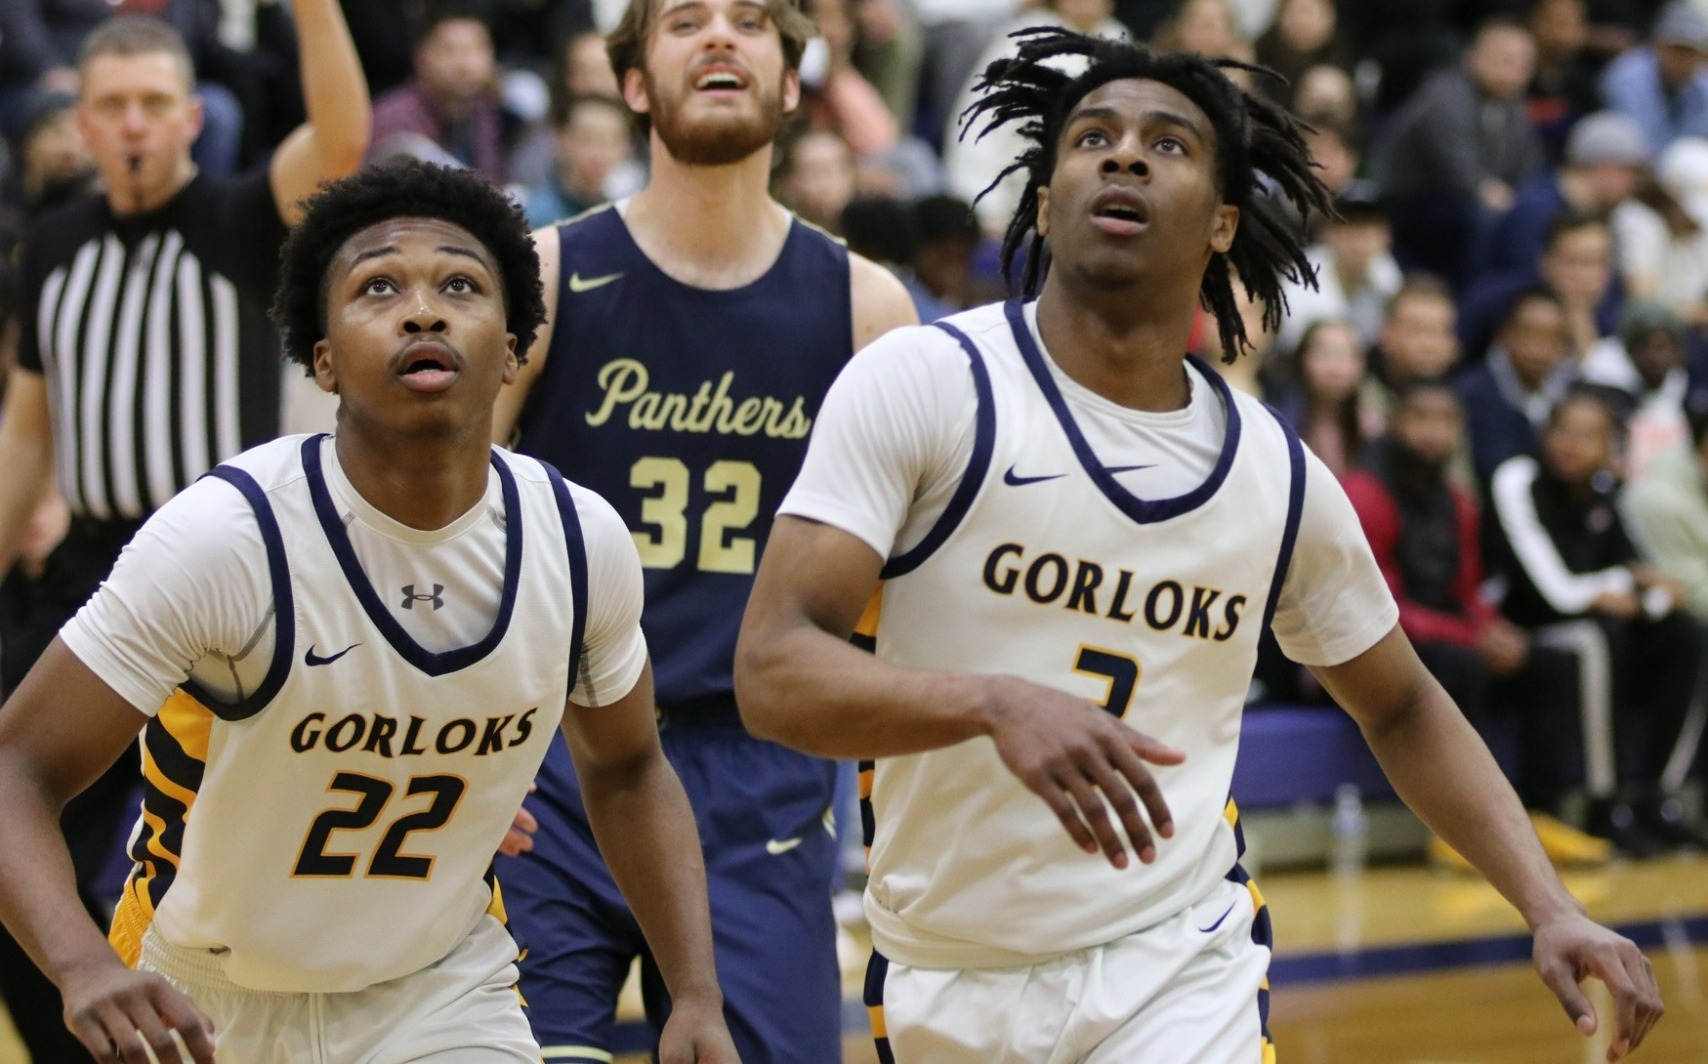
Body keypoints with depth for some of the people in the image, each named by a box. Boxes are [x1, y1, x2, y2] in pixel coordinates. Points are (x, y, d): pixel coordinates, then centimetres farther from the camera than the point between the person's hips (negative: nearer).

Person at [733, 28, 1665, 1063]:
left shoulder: (1279, 474, 2)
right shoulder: (924, 383, -10)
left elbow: (1402, 709, 17)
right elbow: (773, 671, -18)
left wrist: (1553, 910, 4)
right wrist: (999, 702, -35)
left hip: (1178, 968, 1)